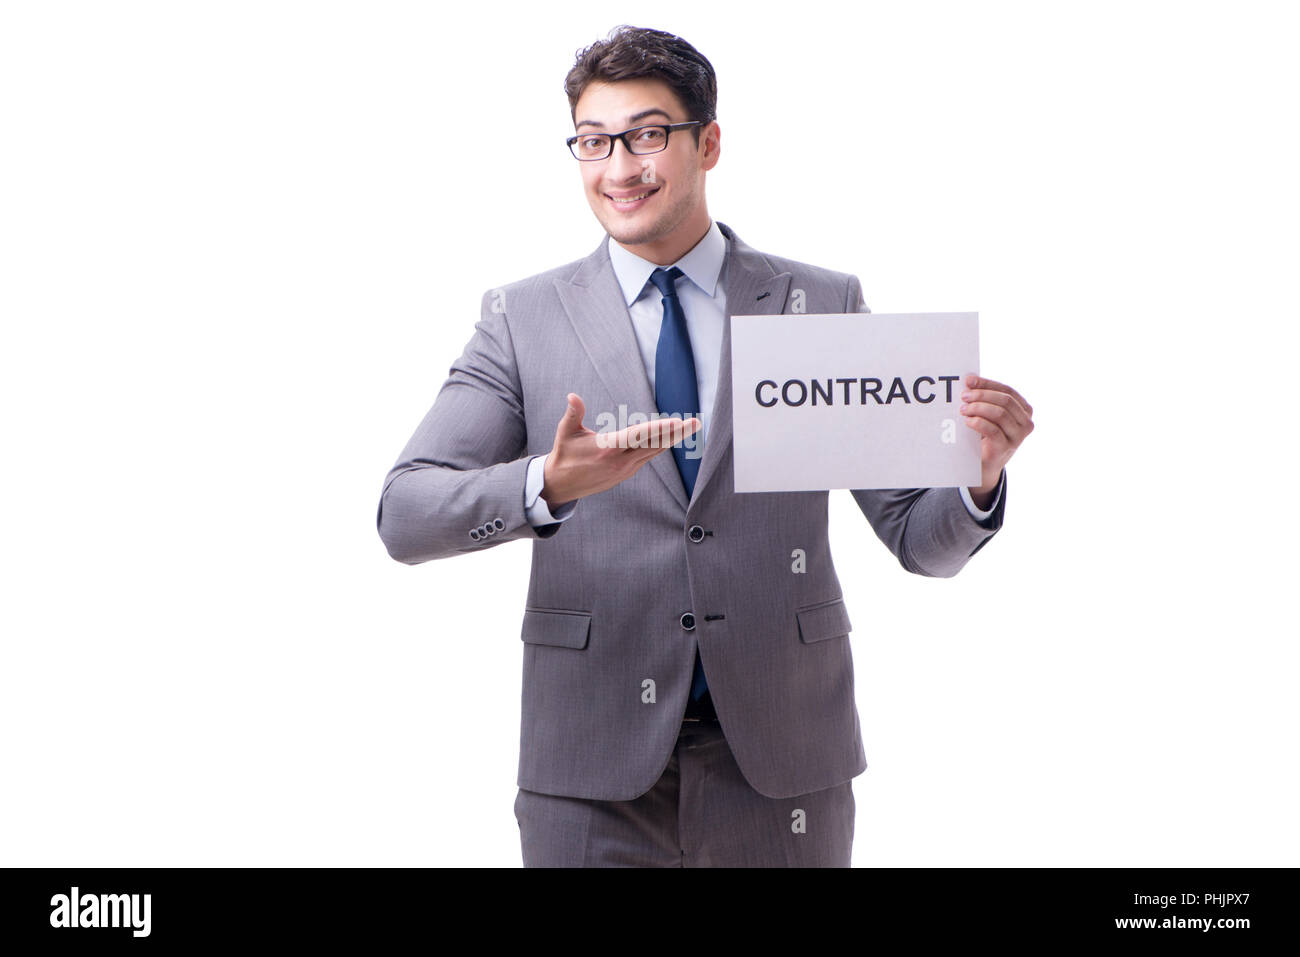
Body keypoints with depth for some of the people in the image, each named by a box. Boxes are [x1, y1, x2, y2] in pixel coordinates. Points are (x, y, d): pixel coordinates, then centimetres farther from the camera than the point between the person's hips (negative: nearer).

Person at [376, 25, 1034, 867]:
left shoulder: (824, 306, 3)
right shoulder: (523, 317, 3)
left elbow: (921, 541, 3)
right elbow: (404, 516, -8)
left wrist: (977, 478, -20)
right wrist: (548, 484, -27)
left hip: (781, 765, 1)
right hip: (593, 773, 0)